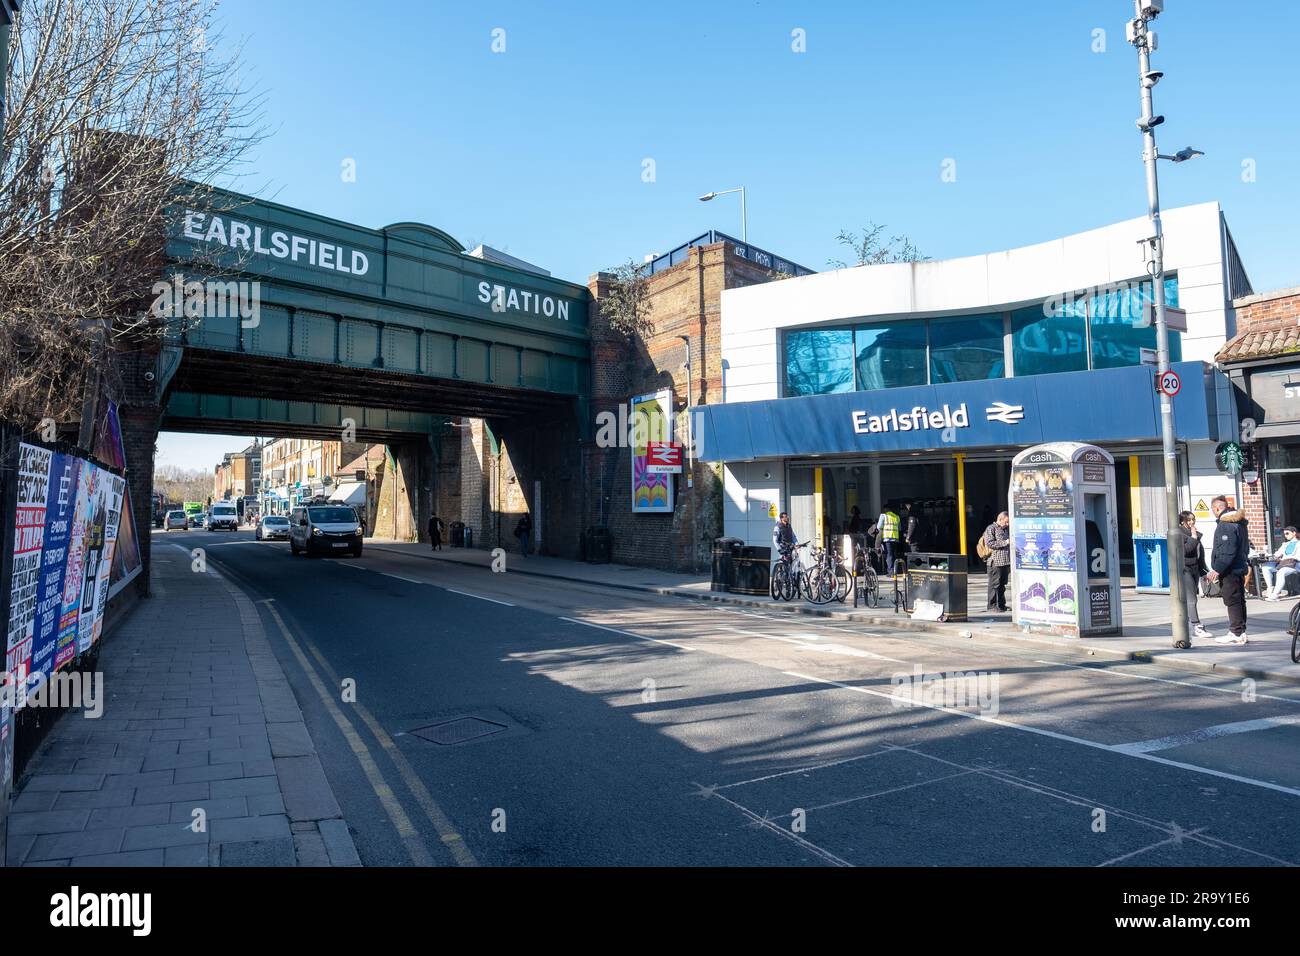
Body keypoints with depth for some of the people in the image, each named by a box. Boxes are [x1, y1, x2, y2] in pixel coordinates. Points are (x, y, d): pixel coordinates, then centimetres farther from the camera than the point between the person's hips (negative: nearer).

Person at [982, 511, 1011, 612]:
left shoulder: (1006, 529, 20)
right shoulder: (991, 529, -6)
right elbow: (990, 544, -16)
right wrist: (1005, 543, -17)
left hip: (1005, 561, 8)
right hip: (995, 561, -8)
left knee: (1002, 584, 12)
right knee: (995, 584, -4)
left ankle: (1001, 604, 19)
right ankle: (992, 605, 0)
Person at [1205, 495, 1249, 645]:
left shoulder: (1225, 524, -19)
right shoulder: (1239, 521, 15)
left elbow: (1227, 551, -24)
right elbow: (1245, 546, 23)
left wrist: (1217, 569, -21)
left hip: (1229, 570, -11)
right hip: (1240, 567, 11)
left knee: (1232, 601, -6)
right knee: (1239, 600, 14)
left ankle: (1236, 633, -3)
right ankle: (1240, 632, 21)